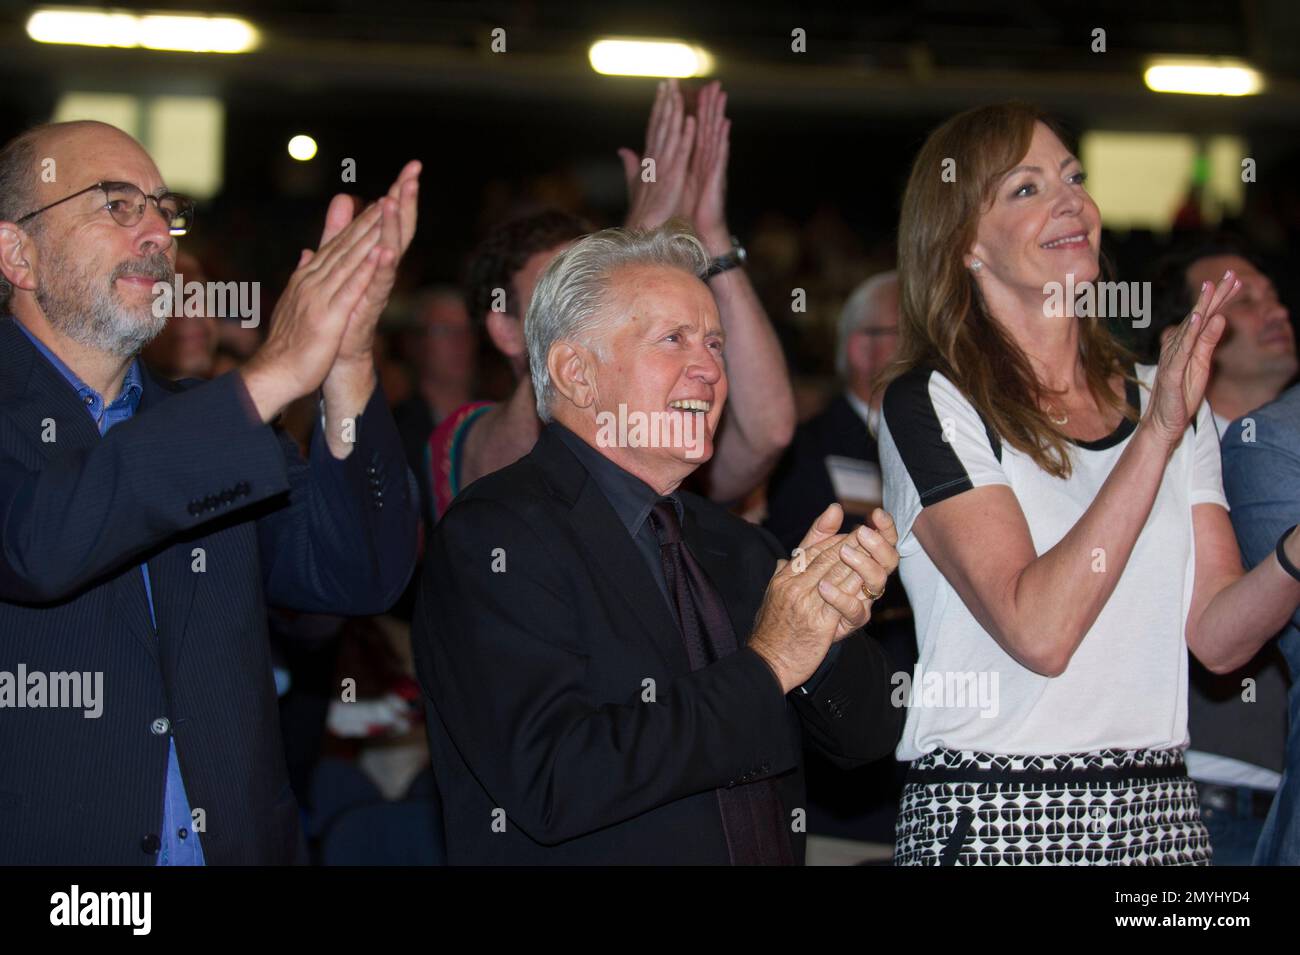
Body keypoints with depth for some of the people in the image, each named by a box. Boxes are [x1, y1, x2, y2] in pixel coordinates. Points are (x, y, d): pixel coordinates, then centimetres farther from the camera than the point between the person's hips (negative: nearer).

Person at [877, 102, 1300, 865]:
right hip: (993, 820, -5)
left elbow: (1218, 636, 4)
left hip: (1160, 810, 5)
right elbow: (1039, 631, -17)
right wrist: (1154, 437, -19)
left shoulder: (1165, 397, 11)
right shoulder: (932, 404, -6)